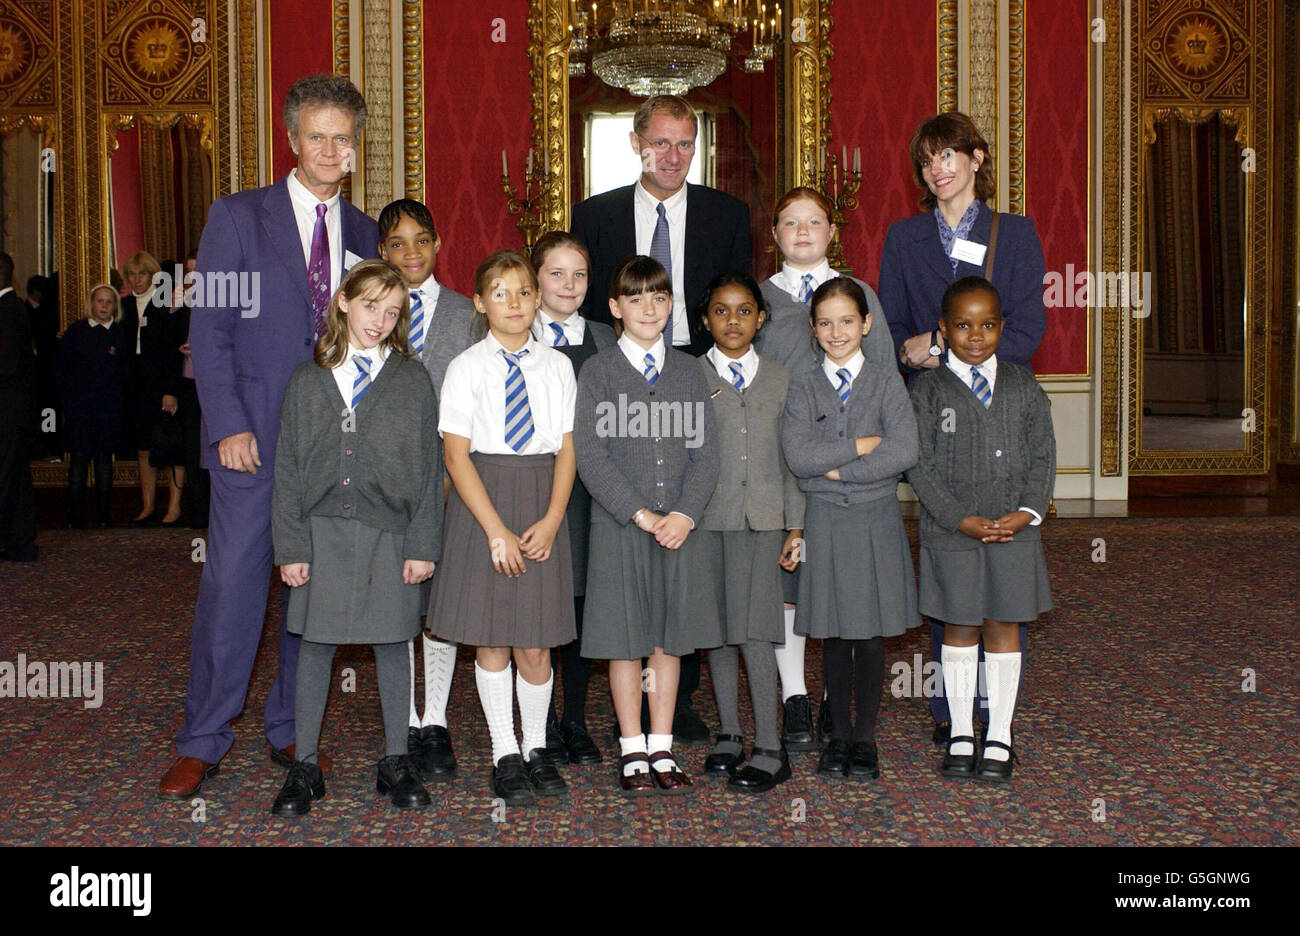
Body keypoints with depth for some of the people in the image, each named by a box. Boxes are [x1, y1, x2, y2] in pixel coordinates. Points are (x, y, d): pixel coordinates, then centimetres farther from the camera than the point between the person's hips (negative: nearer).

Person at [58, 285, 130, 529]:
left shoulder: (121, 333, 7)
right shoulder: (75, 331, 6)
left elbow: (126, 370, 7)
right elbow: (61, 367, 7)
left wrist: (116, 393, -4)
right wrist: (70, 395, 1)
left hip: (110, 406, 1)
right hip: (79, 406, 0)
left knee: (104, 458, 4)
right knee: (79, 457, -1)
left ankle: (103, 515, 10)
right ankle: (75, 516, 3)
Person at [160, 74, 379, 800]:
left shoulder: (364, 235, 12)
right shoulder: (238, 217, 2)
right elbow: (210, 330, -2)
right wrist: (229, 426, -11)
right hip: (255, 437, -3)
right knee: (233, 583, -4)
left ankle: (293, 731, 21)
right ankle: (204, 742, 9)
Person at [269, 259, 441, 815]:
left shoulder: (412, 380, 4)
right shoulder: (308, 380, 7)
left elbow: (428, 467, 2)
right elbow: (289, 469, 5)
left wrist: (422, 544, -4)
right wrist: (290, 546, -1)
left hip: (390, 532, -1)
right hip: (322, 531, 1)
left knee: (391, 643, 7)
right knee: (315, 644, 6)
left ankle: (396, 762, 20)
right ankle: (304, 766, 17)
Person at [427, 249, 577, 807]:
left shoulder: (557, 367, 5)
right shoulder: (466, 368, -1)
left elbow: (566, 452, 4)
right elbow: (456, 455, -6)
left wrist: (550, 521, -9)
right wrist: (497, 530, -12)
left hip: (542, 508, 1)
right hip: (483, 504, -1)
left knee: (534, 645, 3)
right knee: (491, 641, 5)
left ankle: (537, 749, 23)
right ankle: (504, 756, 20)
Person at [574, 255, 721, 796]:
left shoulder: (688, 372, 9)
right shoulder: (598, 371, 0)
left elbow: (705, 452, 4)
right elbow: (590, 456, -8)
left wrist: (685, 514, -11)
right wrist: (641, 514, -14)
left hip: (680, 525, 3)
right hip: (619, 527, -2)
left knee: (670, 638, 8)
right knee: (625, 639, 4)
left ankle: (662, 750, 19)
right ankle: (632, 751, 16)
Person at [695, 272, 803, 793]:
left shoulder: (780, 380, 10)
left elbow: (791, 457, 9)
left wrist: (795, 526, 5)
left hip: (761, 519, 0)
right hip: (706, 518, 1)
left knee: (754, 629, -7)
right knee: (717, 629, 5)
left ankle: (770, 748, -2)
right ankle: (729, 735, 18)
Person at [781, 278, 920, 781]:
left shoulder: (886, 382, 1)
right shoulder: (803, 387, 4)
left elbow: (904, 452, -13)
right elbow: (797, 455, -11)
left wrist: (837, 470, -12)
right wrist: (862, 445, -13)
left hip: (876, 520, -1)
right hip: (824, 522, 1)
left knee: (871, 636, 5)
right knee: (833, 636, 7)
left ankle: (865, 738, 19)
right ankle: (839, 735, 21)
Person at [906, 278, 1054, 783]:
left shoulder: (1022, 384, 6)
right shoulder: (928, 388, -2)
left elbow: (1043, 453, 4)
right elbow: (920, 463, -7)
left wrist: (1027, 512, -10)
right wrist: (961, 519, -14)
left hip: (1014, 531, 2)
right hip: (950, 531, -1)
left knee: (1003, 628, 8)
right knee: (959, 629, 8)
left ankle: (1000, 738, 19)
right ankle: (961, 735, 21)